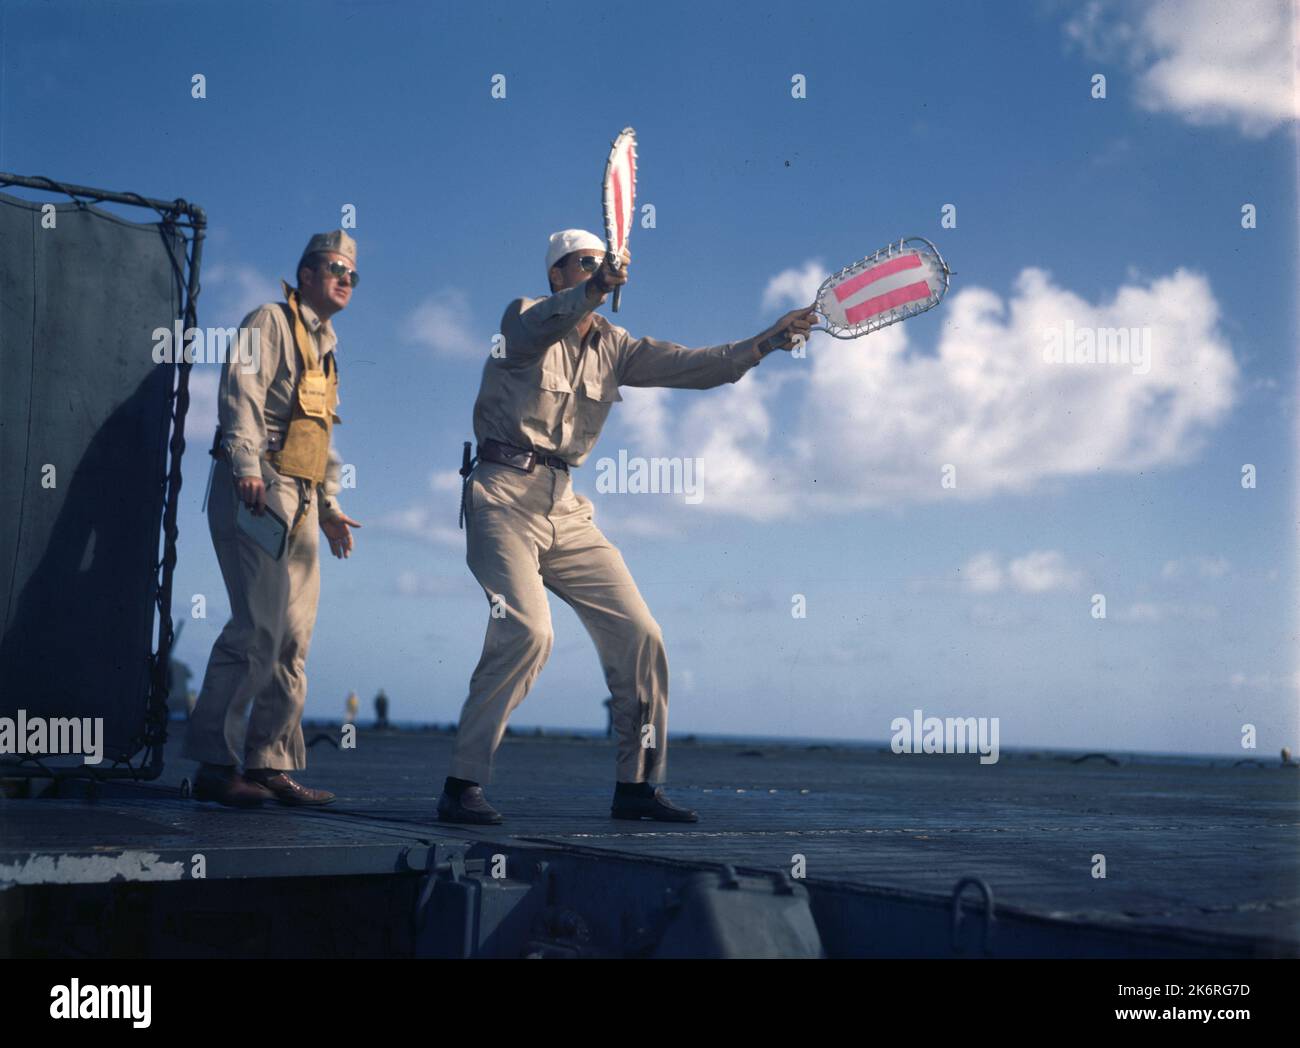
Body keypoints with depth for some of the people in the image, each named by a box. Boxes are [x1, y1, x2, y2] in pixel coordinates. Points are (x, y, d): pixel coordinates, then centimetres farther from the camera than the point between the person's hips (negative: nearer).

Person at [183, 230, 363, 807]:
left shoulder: (323, 348, 27)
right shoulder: (270, 321, 0)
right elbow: (241, 391, -14)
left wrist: (329, 505, 24)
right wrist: (246, 463, -26)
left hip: (299, 501, 9)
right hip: (256, 490, -9)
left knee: (294, 637, 4)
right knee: (259, 626, -16)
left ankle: (271, 764, 7)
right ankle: (215, 763, -12)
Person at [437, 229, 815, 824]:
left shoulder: (613, 347, 15)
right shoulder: (526, 318, -1)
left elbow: (693, 366, 9)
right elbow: (539, 327, -26)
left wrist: (766, 342, -2)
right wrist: (594, 289, -44)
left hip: (566, 508, 7)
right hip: (505, 496, -6)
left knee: (638, 634, 1)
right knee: (527, 630, -24)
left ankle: (637, 786, 13)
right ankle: (462, 786, -14)